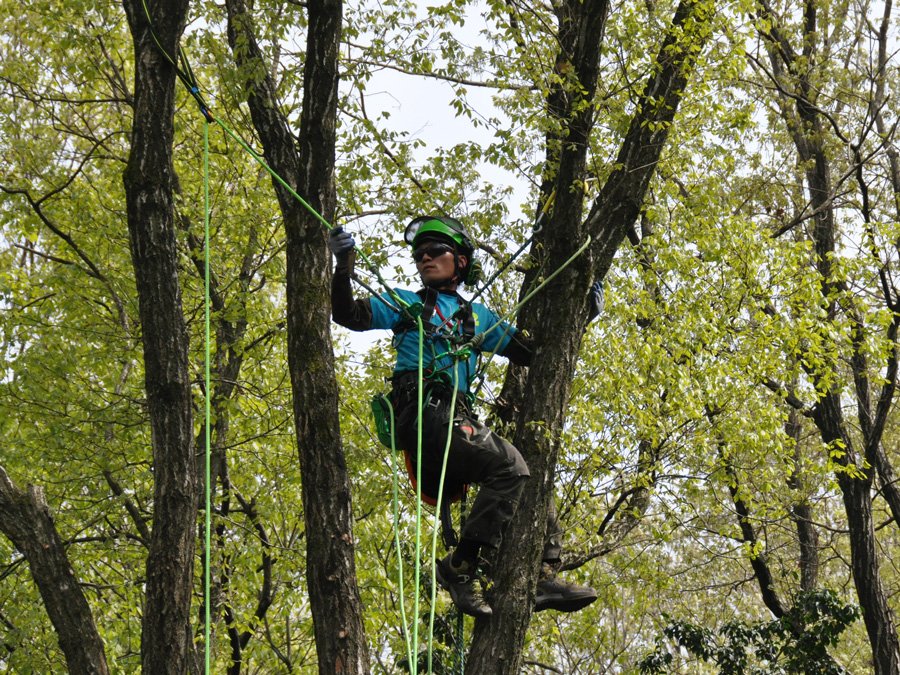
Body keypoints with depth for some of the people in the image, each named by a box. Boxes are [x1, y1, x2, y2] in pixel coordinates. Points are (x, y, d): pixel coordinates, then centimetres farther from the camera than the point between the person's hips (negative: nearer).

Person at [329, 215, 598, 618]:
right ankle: (462, 565, -23)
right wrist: (344, 267, -12)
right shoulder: (407, 304, 16)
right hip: (421, 411, -6)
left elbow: (530, 353, 28)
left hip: (457, 417, 6)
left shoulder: (478, 317, 27)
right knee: (508, 465, -25)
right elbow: (349, 315, 4)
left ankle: (544, 575, -6)